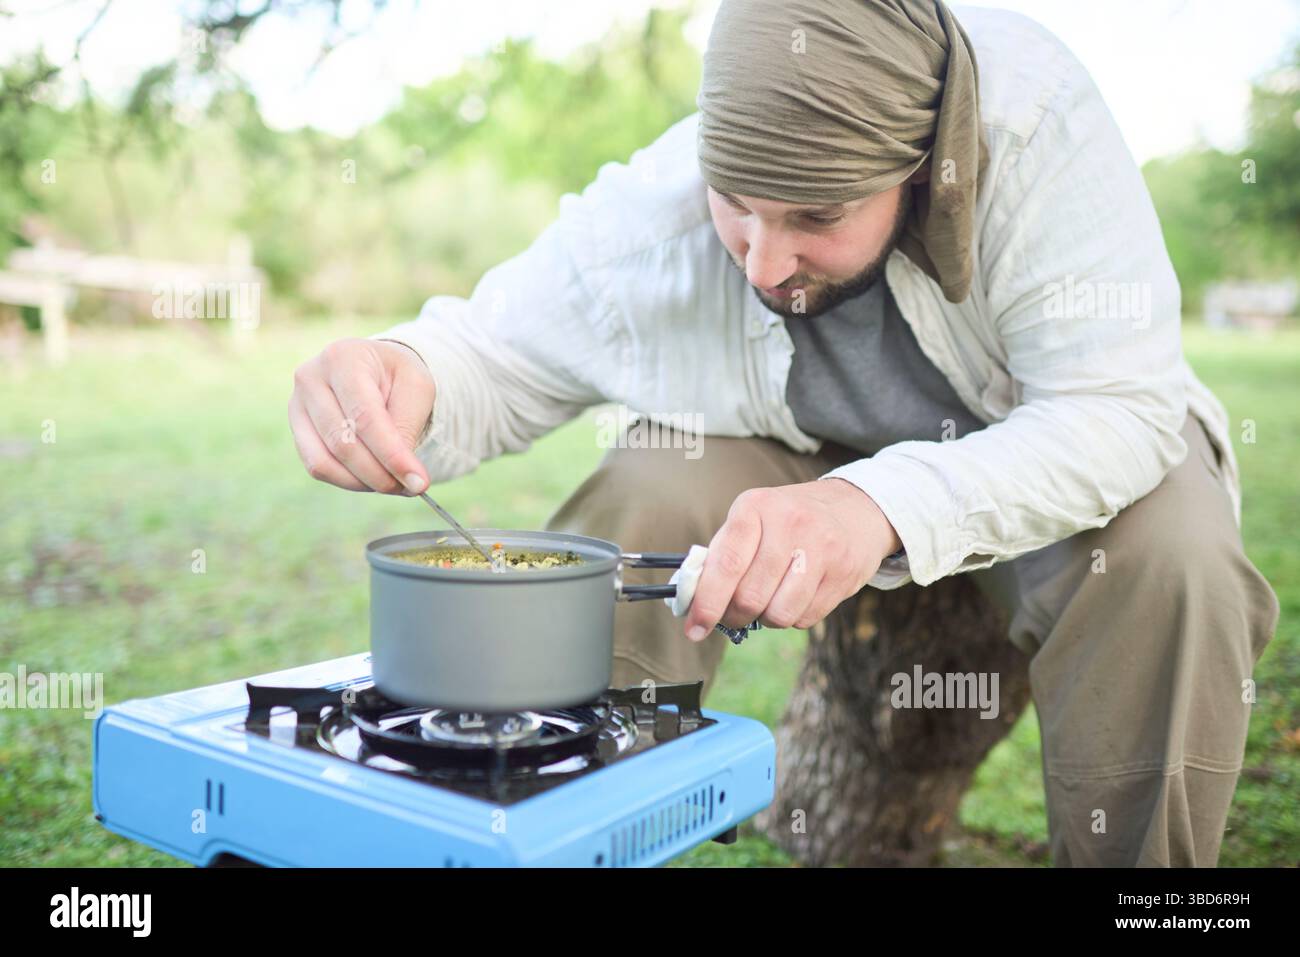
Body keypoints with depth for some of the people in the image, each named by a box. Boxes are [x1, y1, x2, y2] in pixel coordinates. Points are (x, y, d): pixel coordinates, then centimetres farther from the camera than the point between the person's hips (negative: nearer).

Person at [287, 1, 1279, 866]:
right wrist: (403, 376, -39)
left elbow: (1121, 404, -34)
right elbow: (494, 355, -13)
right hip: (793, 458, 1)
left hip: (1041, 457, 0)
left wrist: (889, 503, -52)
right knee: (614, 528, -24)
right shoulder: (646, 217, -26)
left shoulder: (1033, 110, -33)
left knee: (1174, 557, -31)